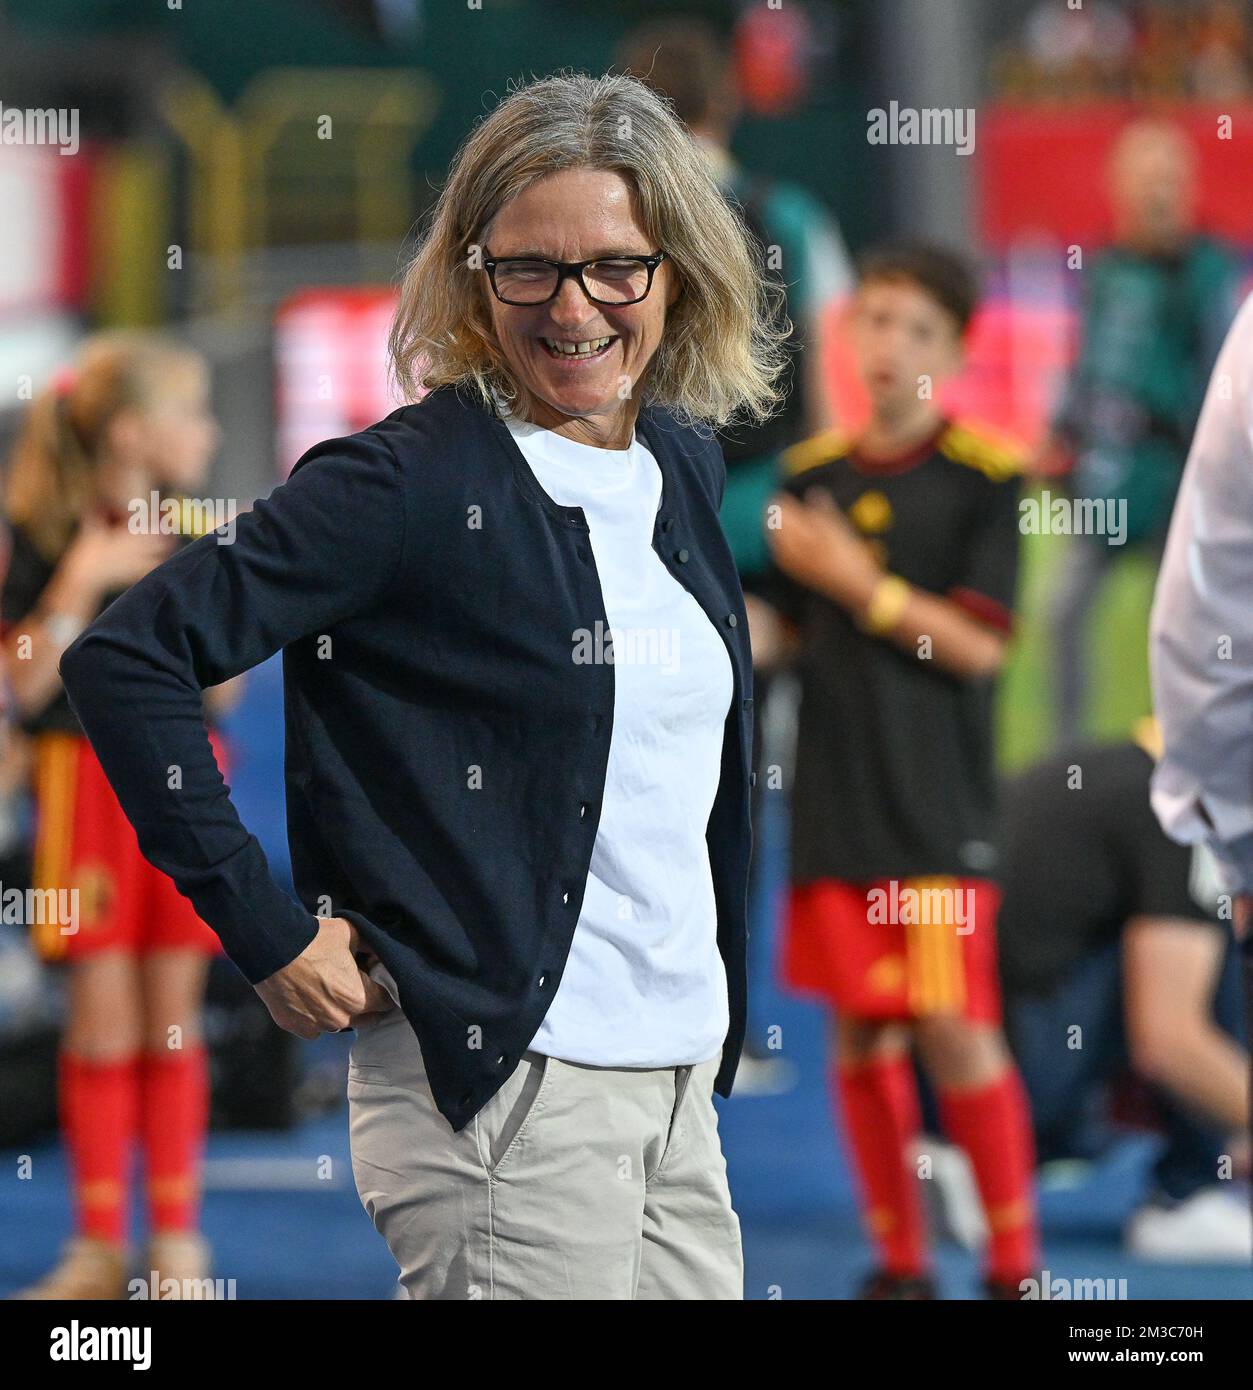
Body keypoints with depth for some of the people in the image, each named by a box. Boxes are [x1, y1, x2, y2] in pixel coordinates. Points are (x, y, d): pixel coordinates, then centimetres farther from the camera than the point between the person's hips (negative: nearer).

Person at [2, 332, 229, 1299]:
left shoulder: (200, 534, 7)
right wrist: (83, 580, -18)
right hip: (90, 780, -3)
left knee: (175, 1018, 4)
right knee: (105, 1025, -1)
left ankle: (178, 1238, 11)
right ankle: (100, 1245, 9)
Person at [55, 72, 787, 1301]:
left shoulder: (682, 465, 11)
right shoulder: (414, 483, -11)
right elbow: (125, 658, -15)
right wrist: (267, 933, -14)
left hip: (678, 1083, 8)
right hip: (504, 1084, -7)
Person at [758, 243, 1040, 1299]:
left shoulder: (982, 478, -5)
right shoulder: (813, 476, 10)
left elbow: (980, 647, -11)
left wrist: (859, 580, -16)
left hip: (941, 808, -5)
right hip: (833, 800, 5)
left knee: (955, 1026, -9)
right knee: (857, 1027, 5)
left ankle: (1014, 1261, 1)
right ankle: (900, 1261, 16)